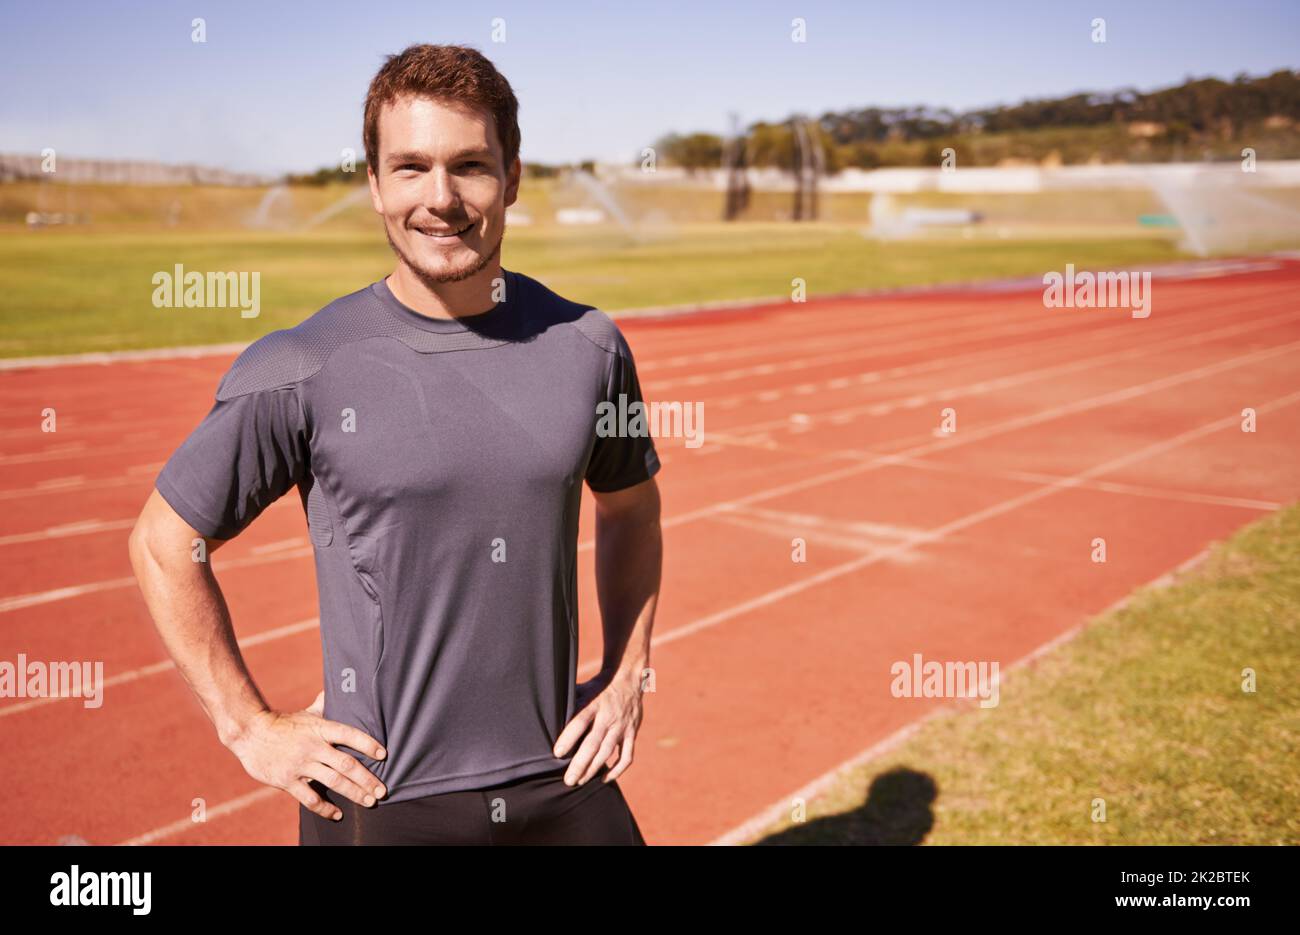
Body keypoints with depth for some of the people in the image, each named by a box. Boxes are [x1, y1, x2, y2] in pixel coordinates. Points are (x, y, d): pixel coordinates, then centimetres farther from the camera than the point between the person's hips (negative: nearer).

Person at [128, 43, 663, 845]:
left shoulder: (588, 346, -2)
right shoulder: (300, 372, -11)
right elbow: (164, 543, 0)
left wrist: (627, 676, 8)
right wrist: (250, 728, -3)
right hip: (383, 803, -2)